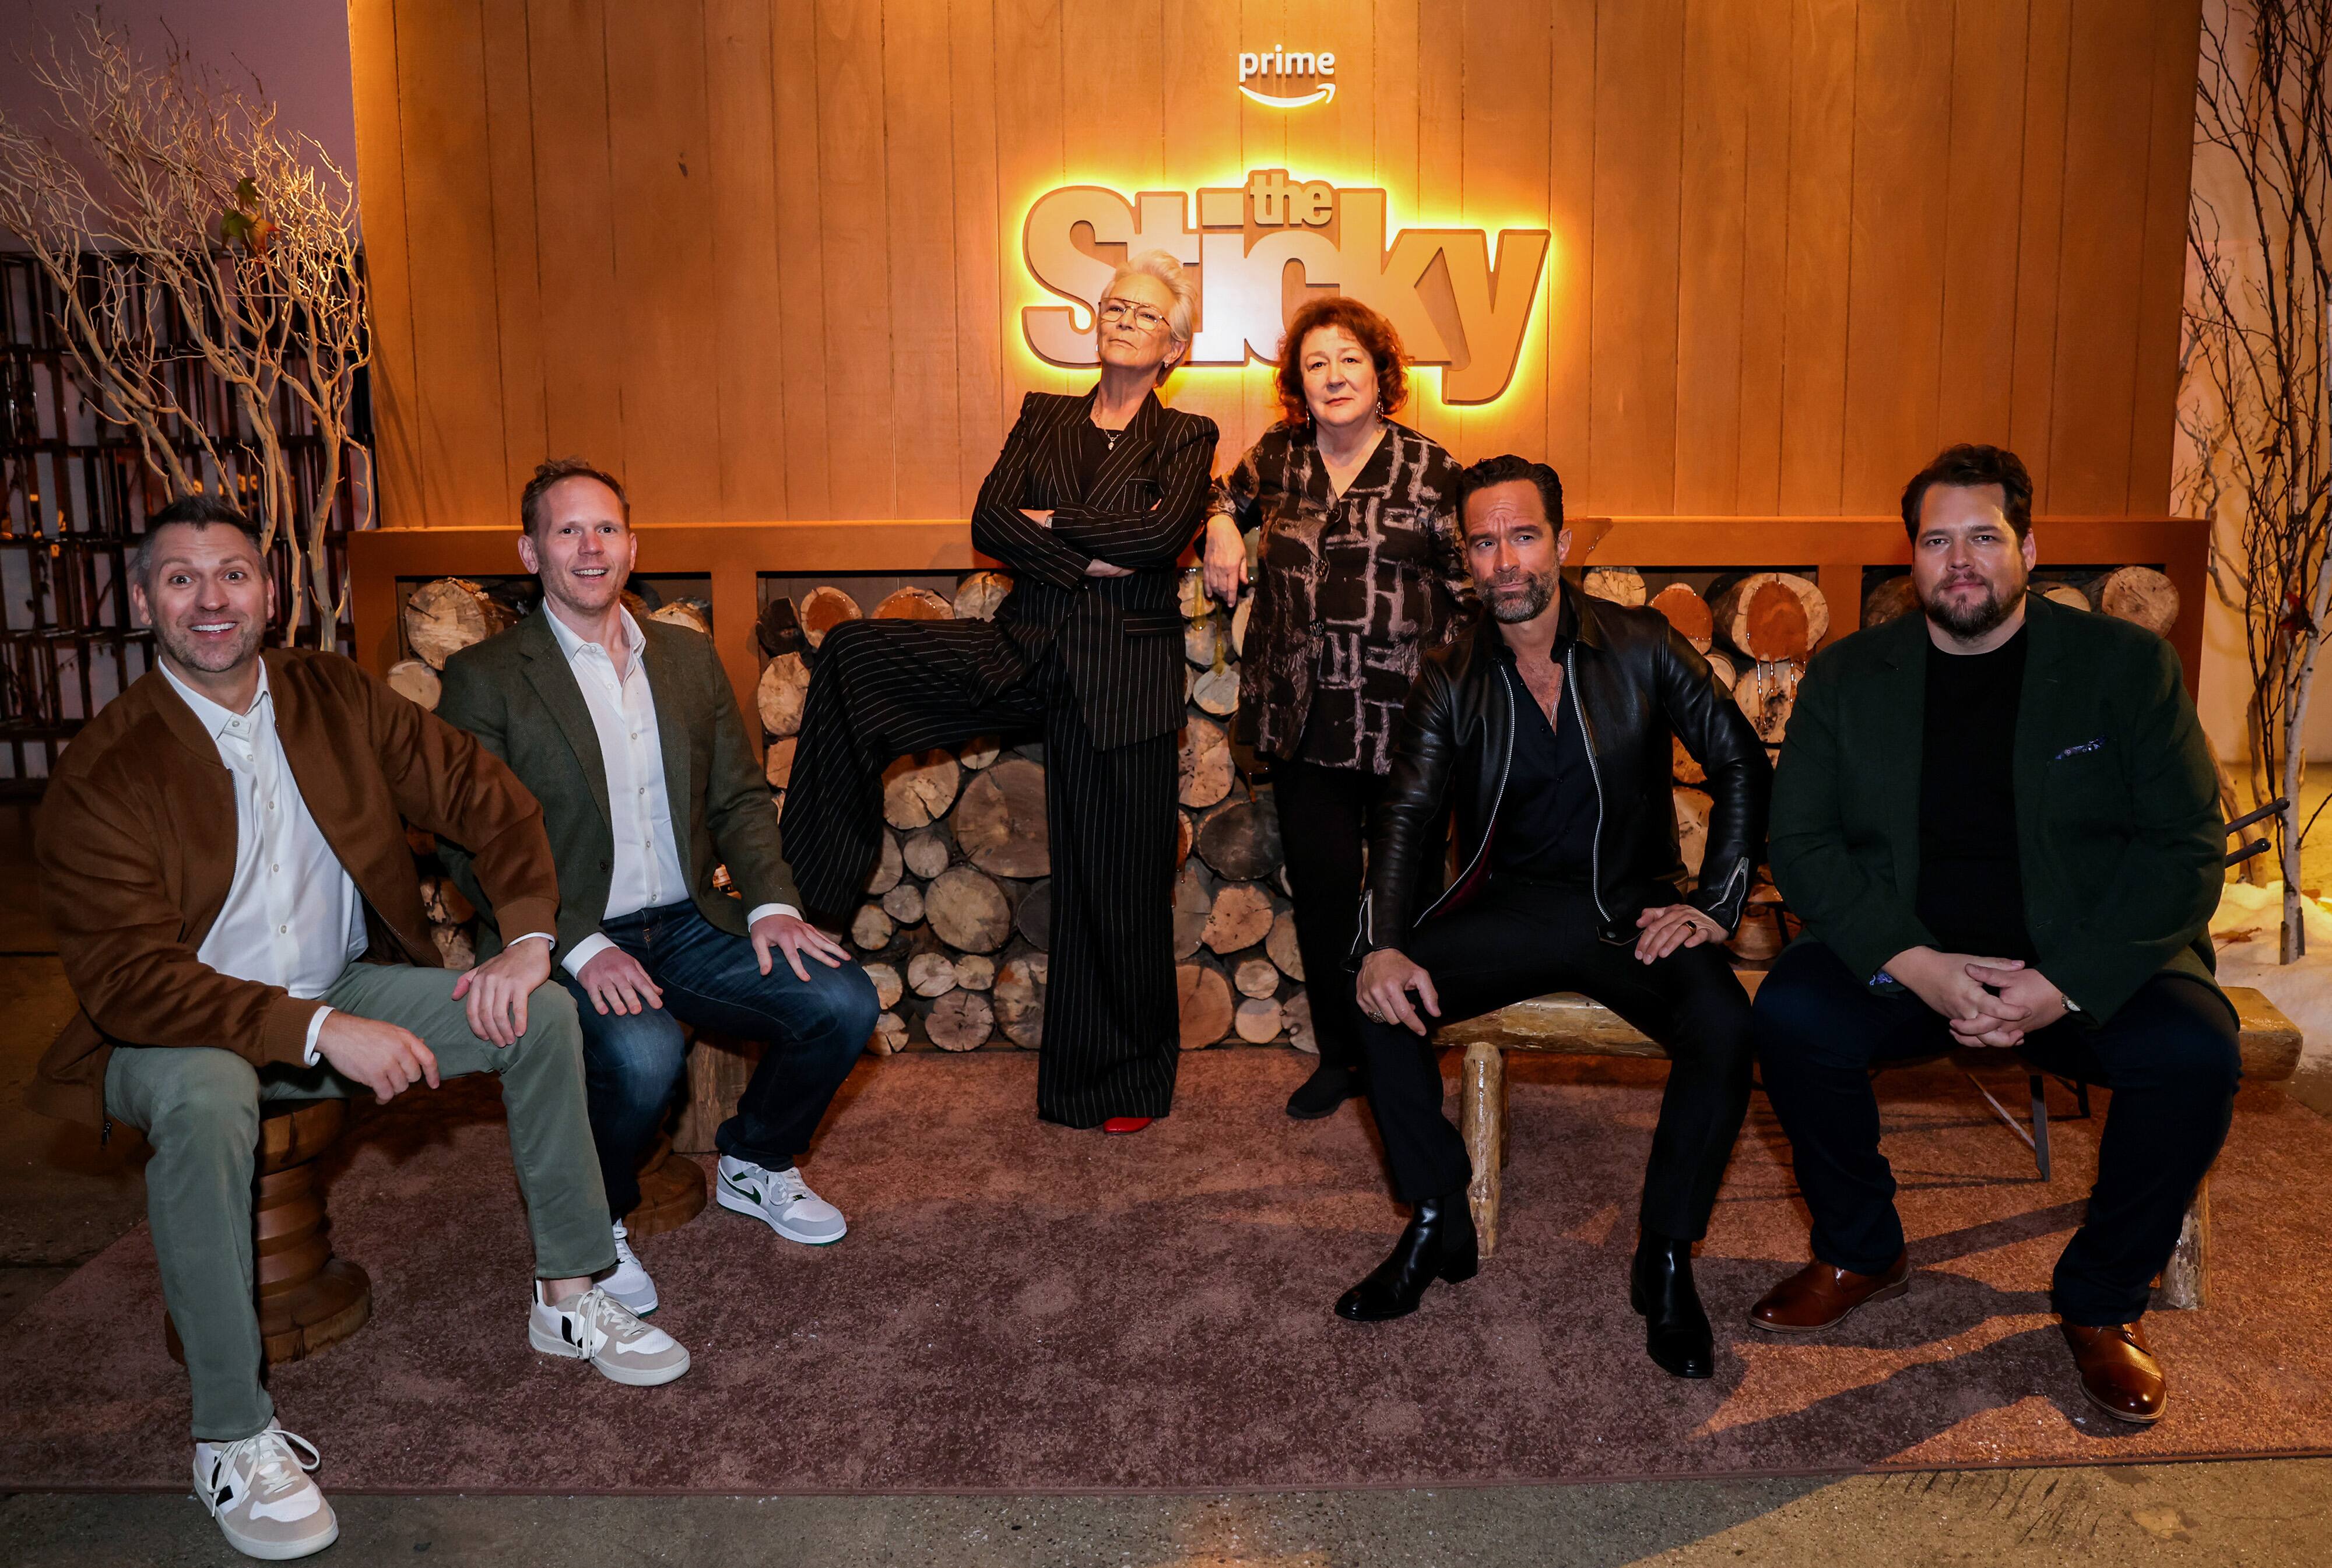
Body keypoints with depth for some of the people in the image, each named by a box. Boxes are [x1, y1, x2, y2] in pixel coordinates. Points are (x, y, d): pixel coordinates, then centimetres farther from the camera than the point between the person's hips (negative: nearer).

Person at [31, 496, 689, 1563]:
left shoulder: (334, 697, -3)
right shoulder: (103, 774, -17)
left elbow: (478, 792, 0)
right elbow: (126, 977, -24)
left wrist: (528, 936, -16)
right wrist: (321, 1032, -35)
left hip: (339, 993, 5)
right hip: (174, 1031, -5)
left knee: (541, 1013, -12)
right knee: (204, 1100, -39)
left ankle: (569, 1297, 3)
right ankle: (234, 1440, -23)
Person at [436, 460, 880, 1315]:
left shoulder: (689, 655, 13)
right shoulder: (484, 678, -3)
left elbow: (740, 797, 14)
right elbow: (471, 844, -9)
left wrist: (771, 901, -5)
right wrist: (580, 947, -22)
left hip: (687, 925, 5)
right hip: (566, 944, -5)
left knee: (845, 1001, -15)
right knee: (644, 1051, -34)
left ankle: (754, 1164, 14)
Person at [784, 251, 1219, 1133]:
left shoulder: (1185, 439, 7)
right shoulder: (1044, 419, 14)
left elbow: (1162, 532, -14)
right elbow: (989, 526, -1)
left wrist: (1053, 520, -5)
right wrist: (1088, 563, -11)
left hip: (1123, 671, -3)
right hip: (1024, 652, 3)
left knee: (1119, 882, 2)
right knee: (853, 654, -16)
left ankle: (1122, 1080, 19)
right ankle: (802, 875, -8)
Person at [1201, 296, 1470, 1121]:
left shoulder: (1430, 468, -1)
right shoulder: (1279, 456, 9)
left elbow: (1471, 590, 1)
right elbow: (1231, 493, 32)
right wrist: (1220, 529, 9)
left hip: (1403, 723, -3)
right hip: (1305, 723, 3)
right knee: (1321, 893, 8)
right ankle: (1339, 1057, 24)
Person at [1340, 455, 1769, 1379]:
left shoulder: (1644, 649, -2)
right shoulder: (1450, 681, 2)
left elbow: (1741, 767, 2)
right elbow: (1408, 815, -6)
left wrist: (1715, 906, -8)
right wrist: (1385, 947, -23)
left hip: (1630, 908, -1)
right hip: (1509, 908, 2)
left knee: (1725, 1028, -30)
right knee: (1381, 1004, -23)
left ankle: (1665, 1260, -8)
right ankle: (1438, 1226, -3)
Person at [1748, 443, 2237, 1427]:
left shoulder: (2126, 663, 0)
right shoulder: (1847, 676, 4)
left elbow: (2185, 848, -5)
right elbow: (1799, 843, -2)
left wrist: (2065, 985, -19)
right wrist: (1912, 963, -17)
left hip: (2091, 967, 0)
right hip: (1905, 959, 1)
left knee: (2195, 1052, -28)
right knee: (1791, 1013, -26)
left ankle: (2102, 1301, 0)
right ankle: (1861, 1255, 1)